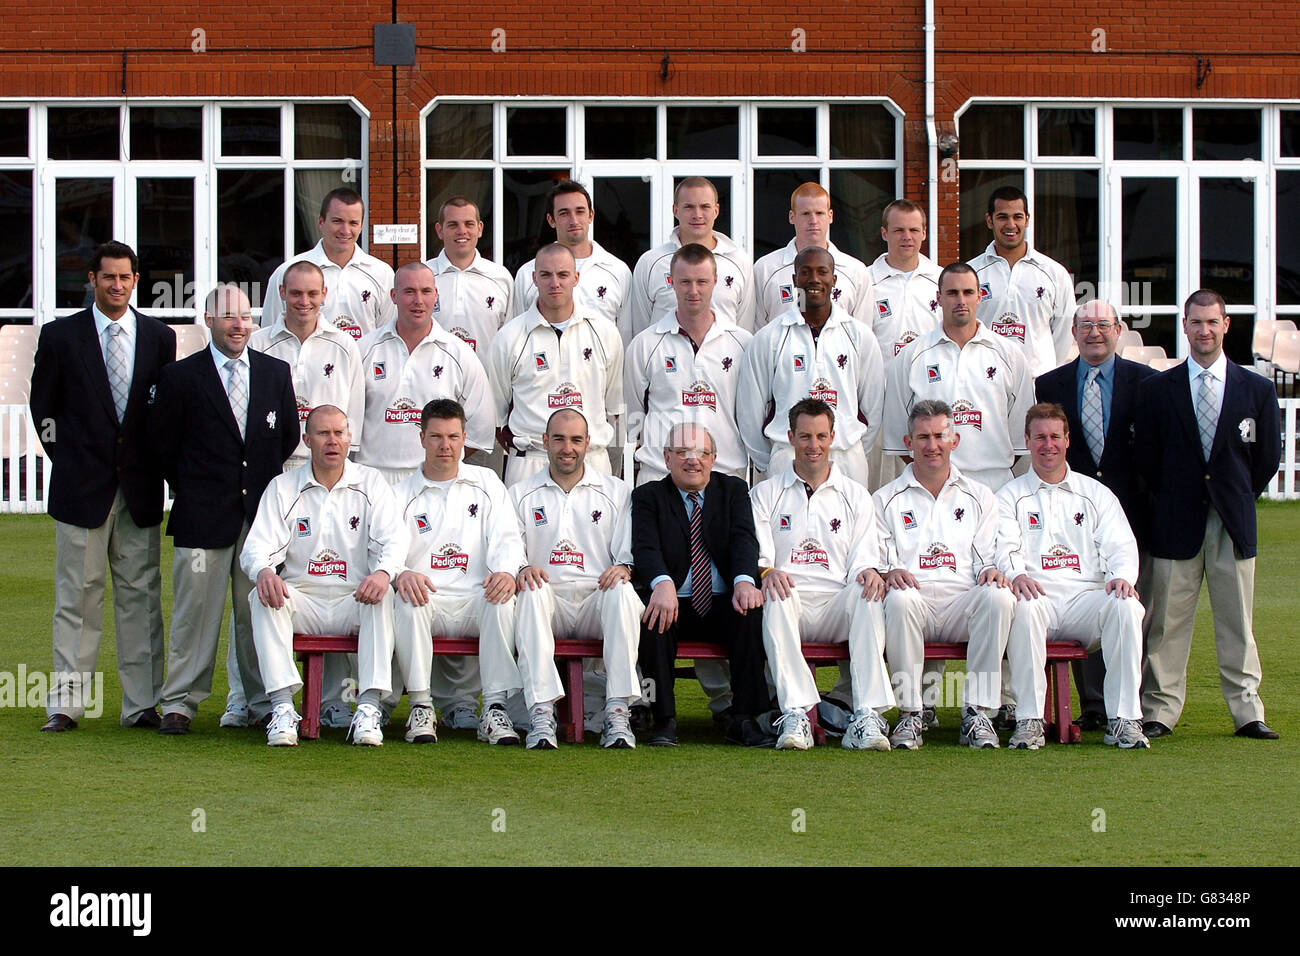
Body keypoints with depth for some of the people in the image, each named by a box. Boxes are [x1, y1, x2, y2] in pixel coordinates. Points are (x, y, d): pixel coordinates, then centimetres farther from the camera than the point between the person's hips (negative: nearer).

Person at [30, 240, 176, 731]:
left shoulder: (160, 338, 8)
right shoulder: (60, 336, 3)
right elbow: (43, 404, 7)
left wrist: (155, 465, 3)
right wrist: (63, 456, 1)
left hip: (139, 488, 2)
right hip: (82, 484, -2)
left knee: (141, 594, 3)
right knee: (78, 594, -1)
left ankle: (142, 704, 7)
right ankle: (65, 704, 3)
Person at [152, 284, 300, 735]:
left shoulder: (277, 373, 9)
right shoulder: (181, 376, -1)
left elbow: (289, 437, 17)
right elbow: (162, 443, 5)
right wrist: (193, 491, 8)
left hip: (262, 510, 3)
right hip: (203, 516, -3)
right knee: (195, 609, -1)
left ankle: (263, 702, 12)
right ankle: (180, 702, 6)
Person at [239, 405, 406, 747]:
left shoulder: (371, 483, 7)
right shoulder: (283, 488, 8)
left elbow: (393, 539, -6)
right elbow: (258, 545, -2)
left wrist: (383, 572, -30)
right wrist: (263, 571, -29)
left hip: (354, 600, -1)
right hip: (301, 598, 1)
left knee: (382, 596, -33)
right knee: (263, 596, -30)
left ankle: (369, 708, -36)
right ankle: (282, 707, -35)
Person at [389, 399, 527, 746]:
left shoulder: (486, 484, 18)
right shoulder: (403, 494, 14)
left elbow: (506, 538, 6)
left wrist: (506, 571, -18)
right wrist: (402, 574, -25)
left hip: (475, 599, 0)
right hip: (427, 600, 0)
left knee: (501, 599, -33)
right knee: (407, 599, -35)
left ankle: (495, 707, -33)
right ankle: (421, 706, -29)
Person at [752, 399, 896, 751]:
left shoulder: (855, 496, 20)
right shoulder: (765, 494, 17)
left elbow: (864, 560, 12)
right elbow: (756, 554, 6)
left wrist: (869, 572, -14)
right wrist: (766, 571, -19)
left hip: (837, 605, 1)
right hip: (790, 605, -1)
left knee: (868, 595, -33)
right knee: (776, 595, -37)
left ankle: (867, 716, -41)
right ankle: (795, 715, -44)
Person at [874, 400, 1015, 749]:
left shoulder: (979, 497, 22)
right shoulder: (886, 500, 17)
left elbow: (989, 559, 15)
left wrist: (991, 571, -10)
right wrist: (890, 572, -15)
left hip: (962, 607, 1)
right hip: (915, 605, -1)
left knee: (999, 596, -32)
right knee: (900, 598, -37)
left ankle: (977, 711, -28)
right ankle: (910, 713, -27)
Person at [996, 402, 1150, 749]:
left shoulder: (1097, 494, 22)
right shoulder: (1010, 496, 18)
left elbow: (1121, 546, 10)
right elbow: (1005, 547, 1)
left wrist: (1122, 576, -14)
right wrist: (1016, 574, -24)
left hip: (1087, 595, 2)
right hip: (1036, 592, -2)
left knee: (1126, 605, -31)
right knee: (1025, 608, -38)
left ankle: (1124, 720, -30)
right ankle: (1029, 721, -36)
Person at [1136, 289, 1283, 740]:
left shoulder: (1257, 389, 6)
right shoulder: (1157, 390, 4)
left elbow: (1267, 457, 9)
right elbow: (1147, 458, 6)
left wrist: (1238, 497, 7)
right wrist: (1170, 501, 4)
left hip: (1234, 522, 1)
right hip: (1177, 522, -1)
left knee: (1237, 622, 4)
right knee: (1168, 620, 0)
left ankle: (1247, 710, 8)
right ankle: (1160, 709, 5)